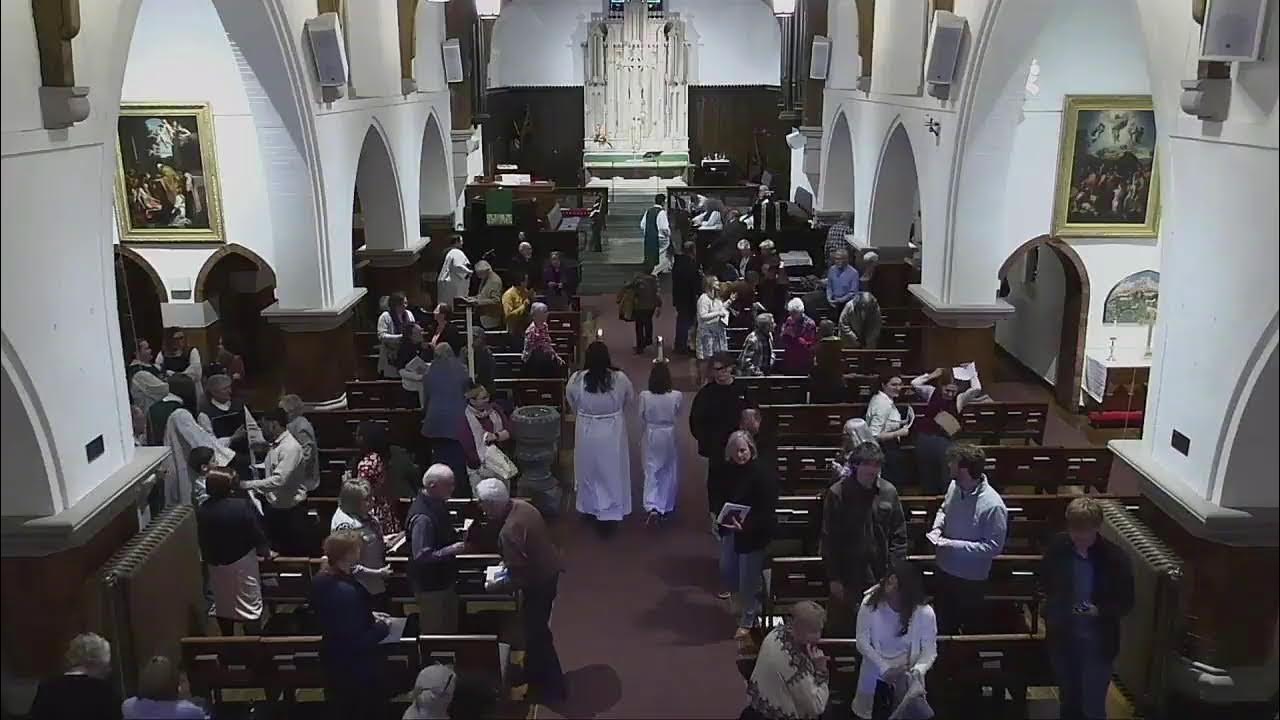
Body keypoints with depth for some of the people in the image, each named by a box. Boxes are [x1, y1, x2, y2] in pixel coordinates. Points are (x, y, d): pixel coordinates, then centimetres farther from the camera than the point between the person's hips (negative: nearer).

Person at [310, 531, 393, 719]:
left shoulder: (322, 579, -6)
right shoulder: (346, 591, -35)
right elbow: (357, 641, -30)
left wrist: (369, 616, 6)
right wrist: (383, 627, -15)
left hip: (334, 660, 8)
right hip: (355, 667, -8)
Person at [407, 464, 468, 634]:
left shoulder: (437, 504, 1)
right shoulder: (422, 517, -29)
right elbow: (422, 557, -30)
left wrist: (455, 534, 4)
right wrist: (453, 549, -30)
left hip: (444, 580, 9)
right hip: (430, 587, -9)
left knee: (451, 629, 23)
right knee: (435, 633, 7)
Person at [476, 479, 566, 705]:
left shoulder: (509, 531, -31)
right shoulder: (521, 506, -3)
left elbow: (519, 576, -27)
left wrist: (496, 585, -11)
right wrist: (508, 561, 11)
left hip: (539, 581, -9)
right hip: (547, 571, 9)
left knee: (537, 632, 6)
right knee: (533, 626, 24)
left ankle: (554, 688, 20)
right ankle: (534, 673, 42)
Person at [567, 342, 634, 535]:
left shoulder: (576, 379, -17)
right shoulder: (620, 378, -17)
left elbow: (572, 404, 2)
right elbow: (629, 398, 4)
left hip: (586, 432, 1)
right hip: (613, 432, -1)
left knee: (589, 471, 21)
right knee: (612, 472, 13)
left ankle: (590, 508, 38)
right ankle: (610, 513, 17)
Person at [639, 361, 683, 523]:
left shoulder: (644, 396, -18)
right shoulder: (677, 396, -19)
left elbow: (642, 418, -3)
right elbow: (678, 414, 1)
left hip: (651, 436, 0)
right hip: (669, 435, 0)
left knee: (651, 471, 8)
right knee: (669, 471, 18)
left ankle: (652, 507, -10)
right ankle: (666, 506, 31)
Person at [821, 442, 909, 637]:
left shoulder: (888, 492, -2)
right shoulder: (837, 493, -10)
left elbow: (899, 535, 4)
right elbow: (829, 539, -6)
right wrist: (834, 578, -6)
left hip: (881, 576, 2)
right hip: (847, 577, -2)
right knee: (842, 628, 9)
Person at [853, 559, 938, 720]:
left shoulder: (924, 613, -21)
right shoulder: (869, 603, -20)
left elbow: (929, 651, -14)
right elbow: (862, 642, -14)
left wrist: (917, 671, -32)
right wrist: (885, 669, -20)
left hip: (907, 679, 0)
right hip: (875, 676, 1)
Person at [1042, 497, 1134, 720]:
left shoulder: (1115, 558, -16)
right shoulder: (1056, 549, -10)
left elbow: (1126, 603, -8)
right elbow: (1045, 585, 7)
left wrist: (1099, 611, -25)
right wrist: (1052, 611, -9)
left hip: (1098, 642, -3)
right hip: (1062, 637, 3)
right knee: (1068, 701, 21)